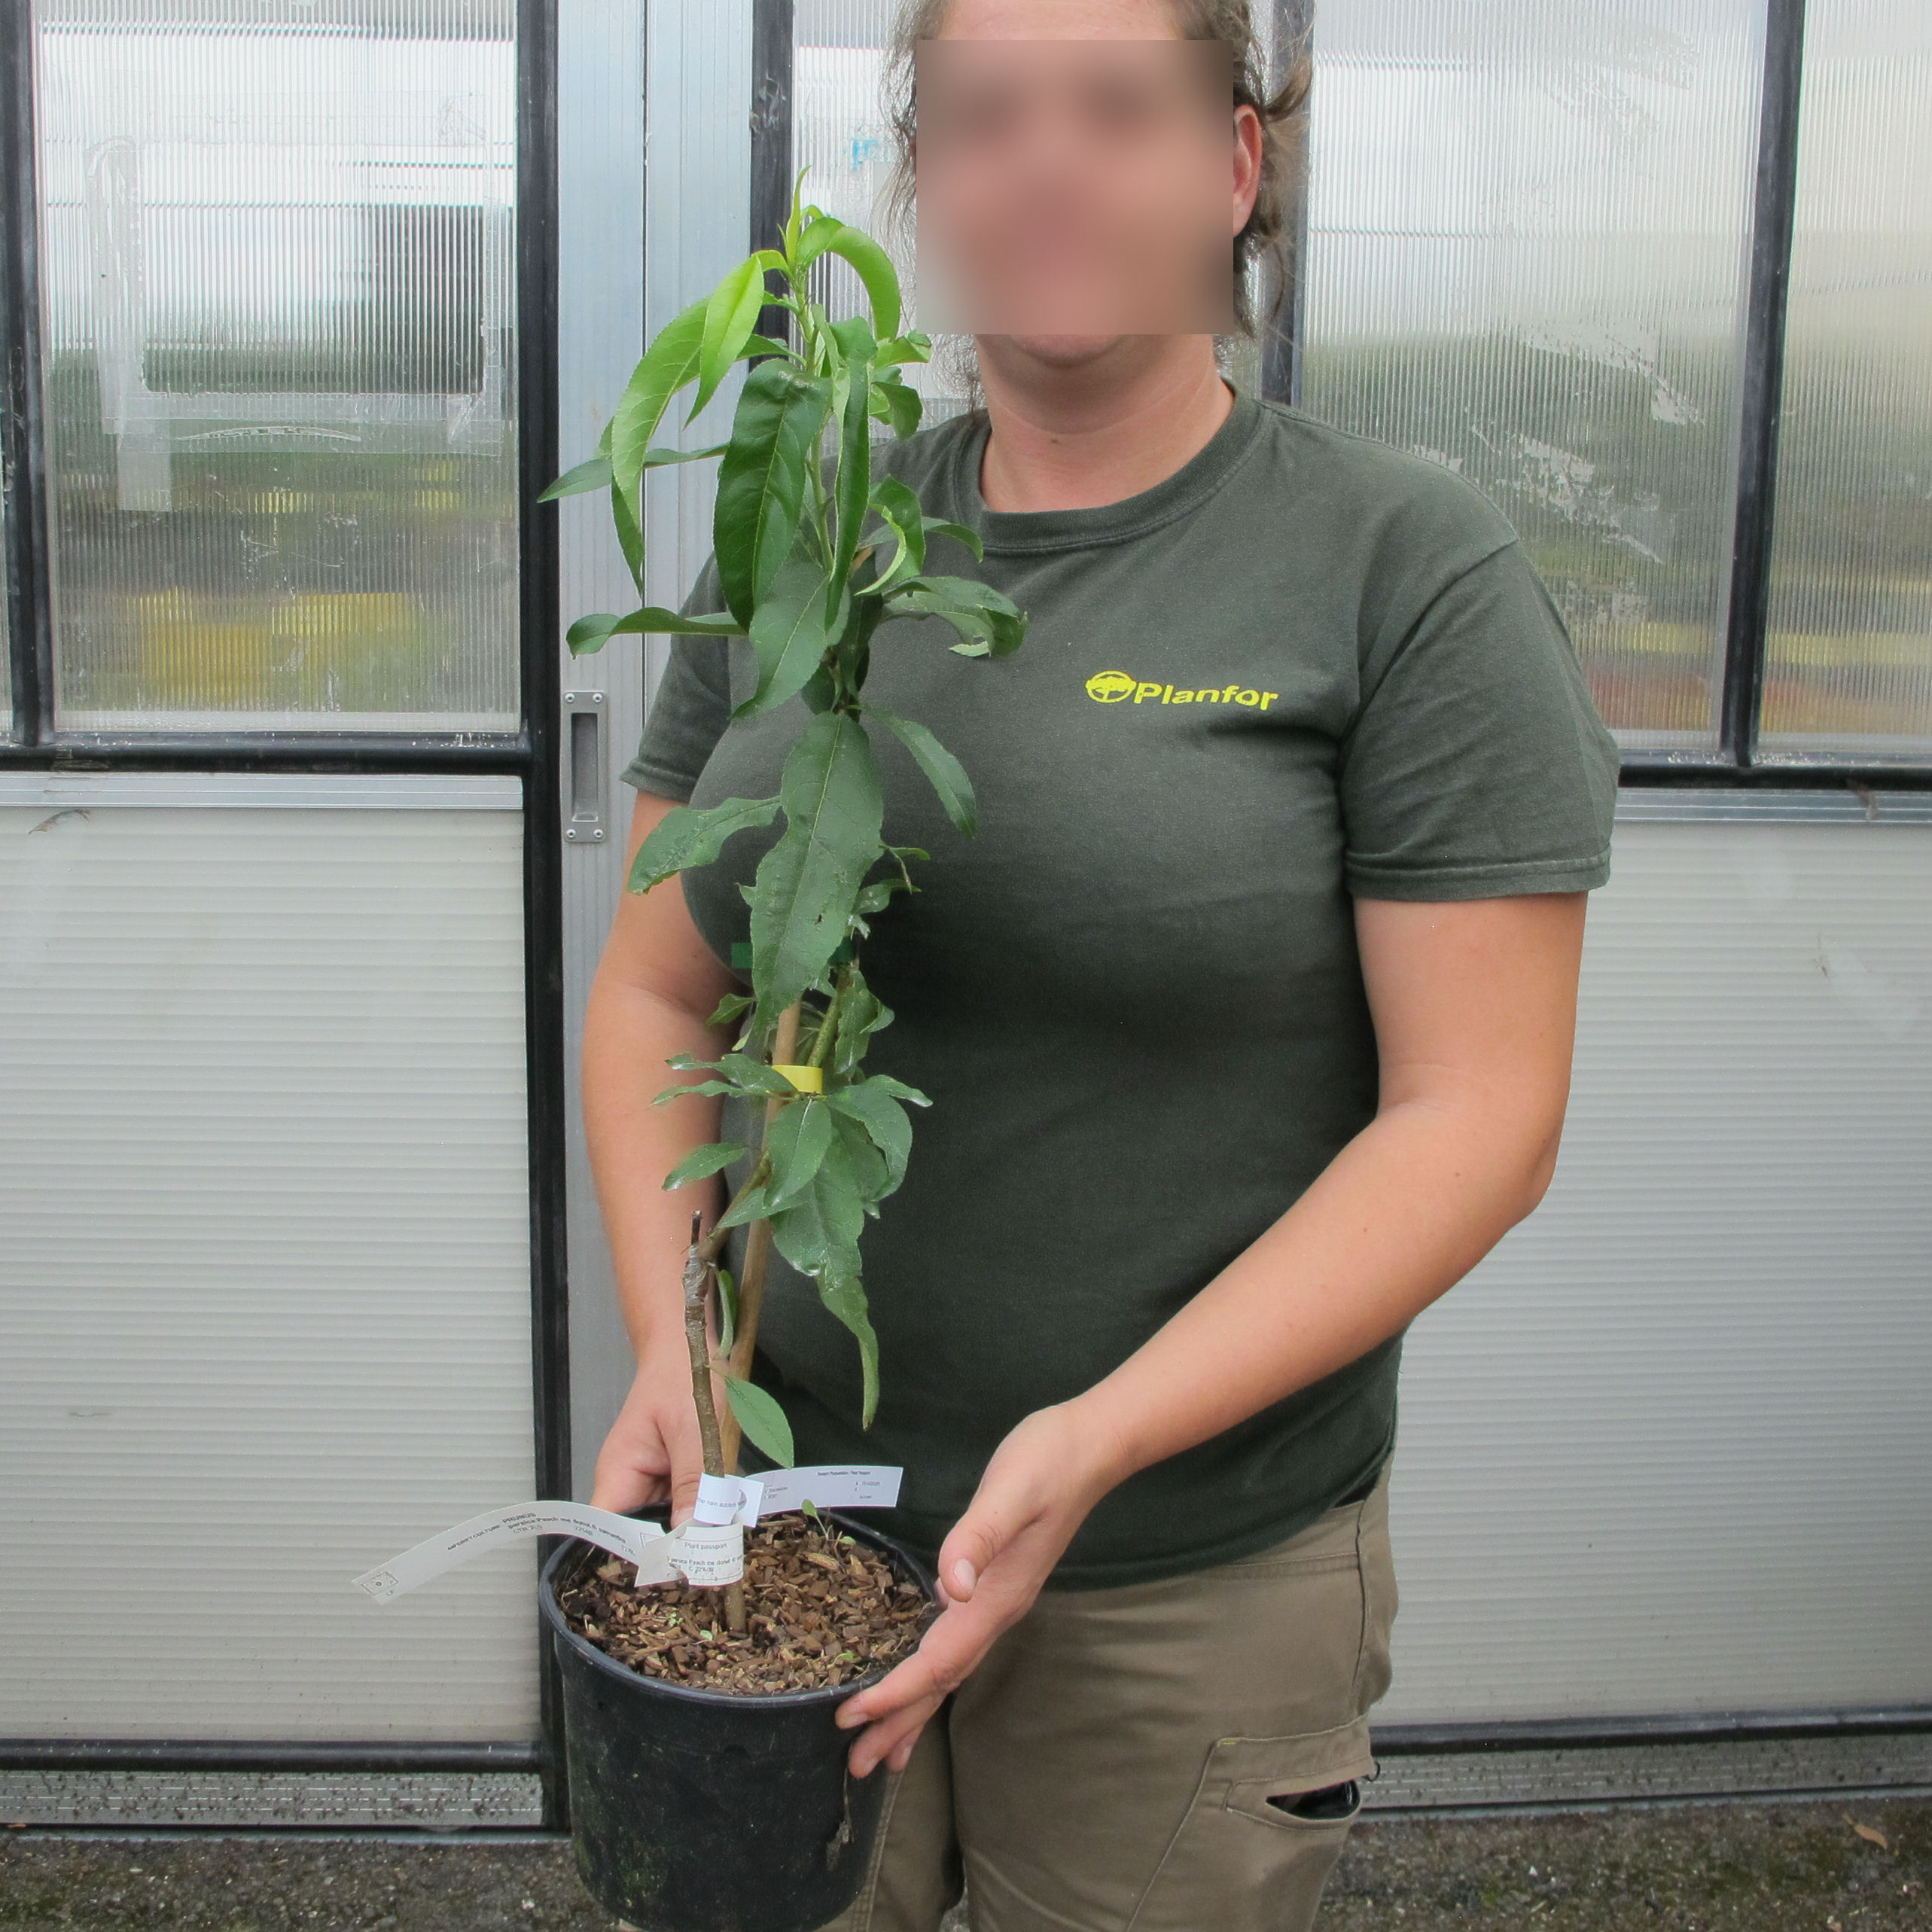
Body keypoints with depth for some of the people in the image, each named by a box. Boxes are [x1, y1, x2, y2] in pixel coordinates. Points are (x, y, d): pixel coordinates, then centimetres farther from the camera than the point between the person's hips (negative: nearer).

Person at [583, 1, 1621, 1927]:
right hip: (785, 1512, 3)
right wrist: (669, 1340, -8)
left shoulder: (1414, 570, -9)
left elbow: (1479, 1114, -12)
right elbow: (651, 992, 8)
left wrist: (1101, 1439, -20)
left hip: (1187, 1591, -3)